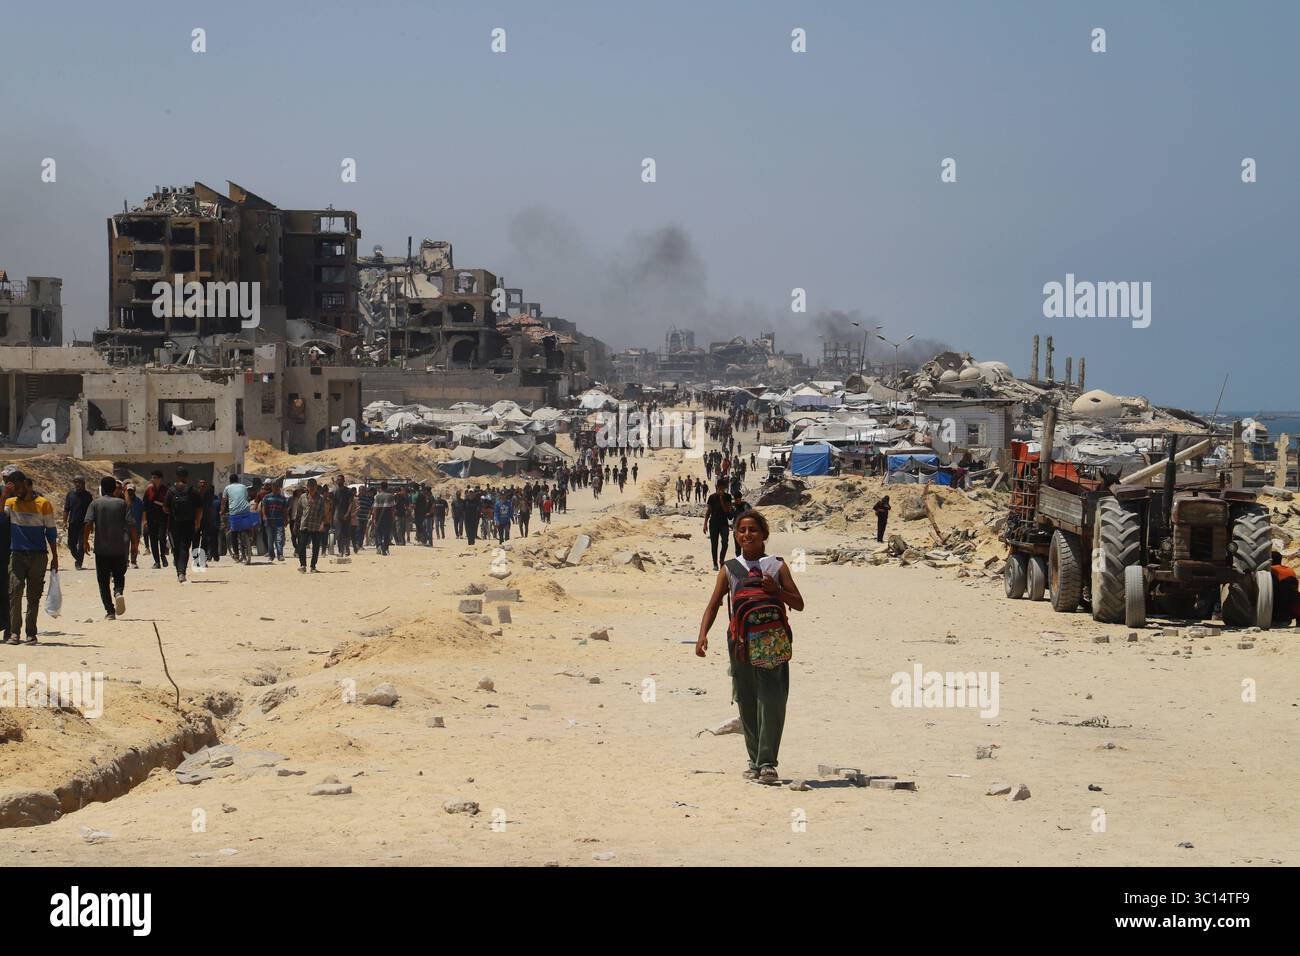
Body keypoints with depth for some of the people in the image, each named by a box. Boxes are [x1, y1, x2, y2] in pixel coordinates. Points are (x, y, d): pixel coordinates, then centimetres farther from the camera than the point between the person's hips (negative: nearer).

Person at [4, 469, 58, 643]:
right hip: (17, 554, 1)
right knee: (14, 591, -13)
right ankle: (14, 632, -11)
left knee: (34, 596, 3)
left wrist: (55, 557, 5)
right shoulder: (10, 502, 8)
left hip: (38, 555, -1)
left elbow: (51, 532, 5)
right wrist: (4, 495, -18)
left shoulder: (43, 504, 0)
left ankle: (31, 633, 9)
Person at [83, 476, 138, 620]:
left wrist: (85, 542, -3)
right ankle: (119, 592, -16)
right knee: (119, 576, 16)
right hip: (119, 549, 1)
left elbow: (88, 523, -11)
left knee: (103, 581, 7)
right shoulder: (122, 503, 2)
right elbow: (131, 524, -4)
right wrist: (135, 542, 5)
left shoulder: (95, 504, 0)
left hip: (101, 549, -1)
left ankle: (109, 611, 0)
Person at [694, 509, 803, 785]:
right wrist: (703, 634, -8)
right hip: (741, 642, 2)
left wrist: (776, 591, -11)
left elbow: (798, 604, 7)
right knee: (746, 702, 7)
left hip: (773, 641, -2)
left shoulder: (776, 566, 8)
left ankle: (767, 763, -14)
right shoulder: (729, 569, 13)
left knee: (772, 700, -12)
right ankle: (755, 761, 18)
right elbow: (713, 604, 7)